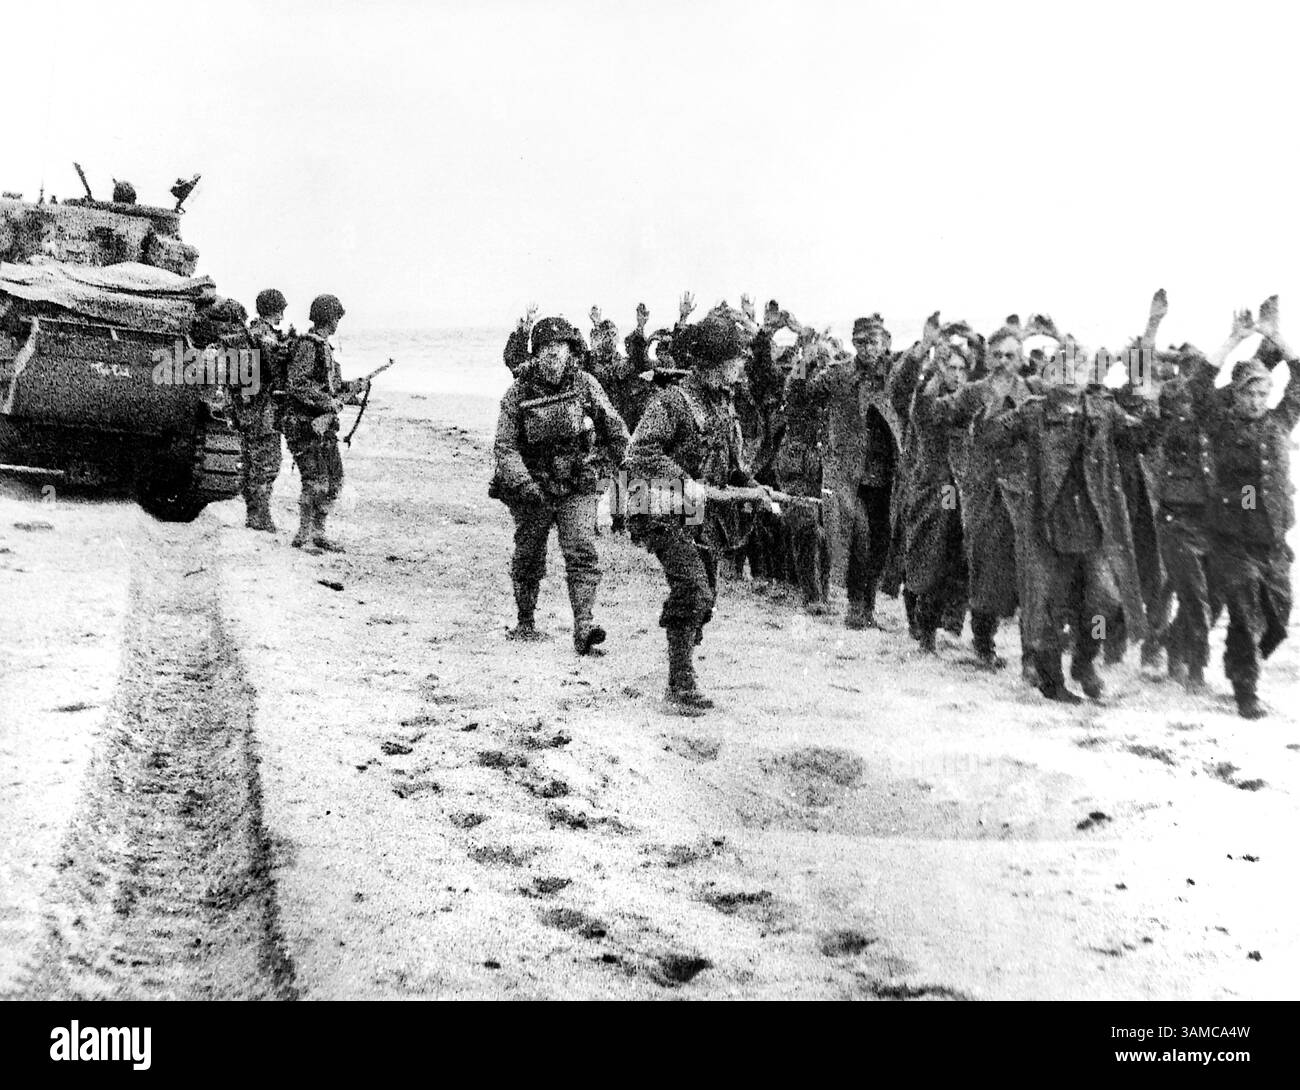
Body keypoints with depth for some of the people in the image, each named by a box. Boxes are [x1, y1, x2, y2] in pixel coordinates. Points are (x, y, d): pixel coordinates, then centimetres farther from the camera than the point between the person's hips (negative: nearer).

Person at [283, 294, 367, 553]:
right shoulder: (307, 345, -13)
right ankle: (303, 536, 0)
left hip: (324, 424, 9)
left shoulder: (324, 347, 15)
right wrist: (328, 402, -22)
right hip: (304, 424, -9)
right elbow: (297, 385, -23)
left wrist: (351, 387, 12)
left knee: (334, 481, 10)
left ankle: (318, 531, 19)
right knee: (316, 483, -10)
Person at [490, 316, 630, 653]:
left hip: (577, 488, 0)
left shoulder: (585, 384, -4)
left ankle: (584, 625, -22)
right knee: (529, 559, 12)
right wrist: (522, 483, -24)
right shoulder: (519, 393, -9)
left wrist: (619, 456, 20)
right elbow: (505, 446, -11)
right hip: (533, 490, 0)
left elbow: (613, 427, 11)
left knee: (583, 553, -16)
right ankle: (524, 623, 31)